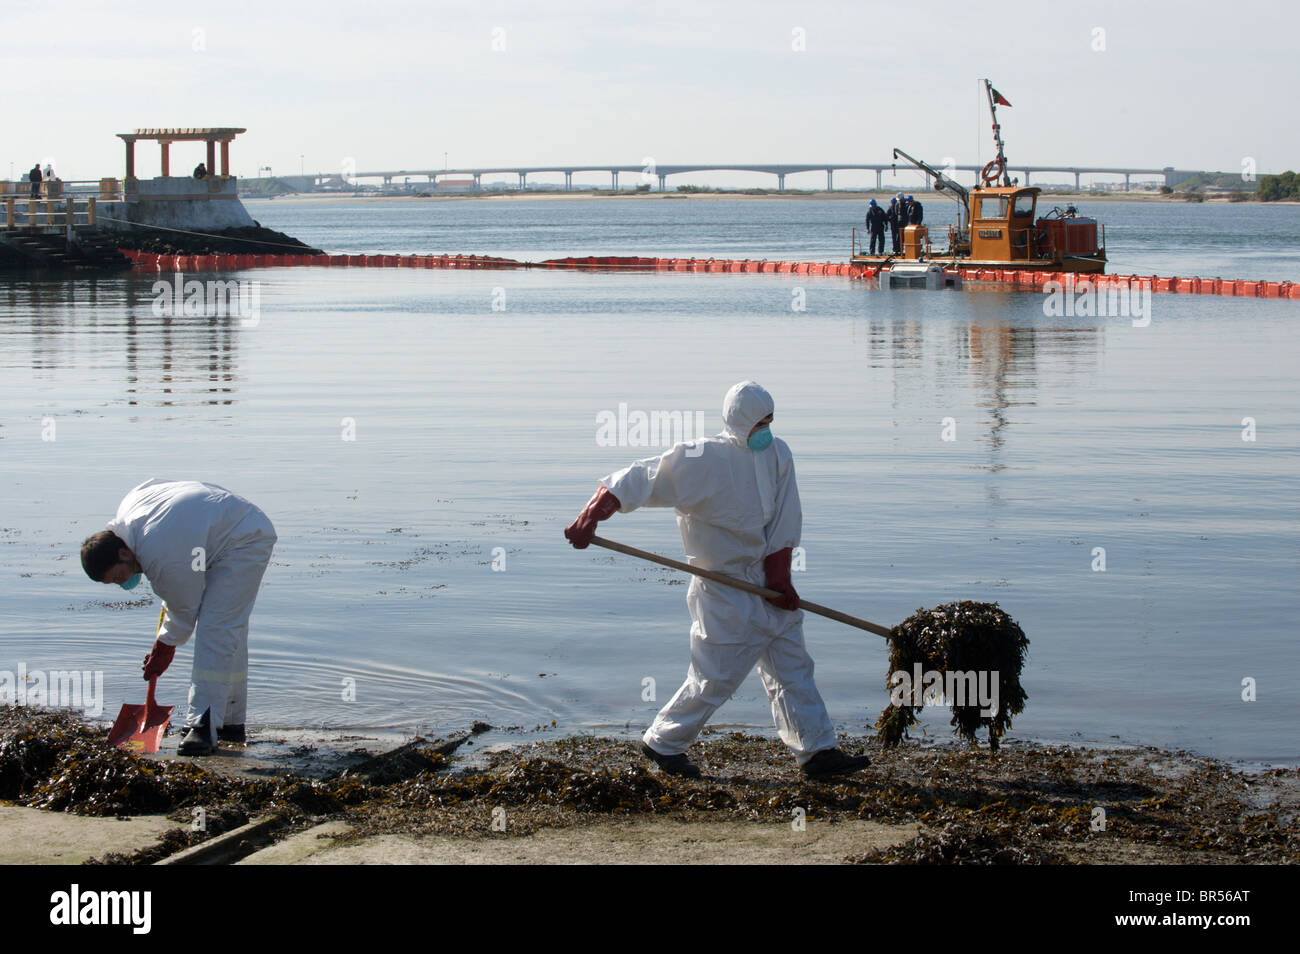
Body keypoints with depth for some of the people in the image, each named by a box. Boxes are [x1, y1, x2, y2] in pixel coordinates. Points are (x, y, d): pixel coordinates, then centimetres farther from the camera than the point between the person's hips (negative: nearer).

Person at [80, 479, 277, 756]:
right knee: (230, 630, 15)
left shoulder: (161, 557, -32)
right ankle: (231, 723, 23)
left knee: (215, 631, -20)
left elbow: (186, 608, -18)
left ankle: (204, 726, -25)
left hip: (244, 541, -11)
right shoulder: (126, 509, -7)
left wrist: (165, 647, -1)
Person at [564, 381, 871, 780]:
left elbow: (785, 523, 2)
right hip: (724, 591, -6)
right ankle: (662, 743, 18)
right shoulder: (701, 461, -17)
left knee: (794, 668, 7)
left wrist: (779, 579, -5)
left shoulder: (777, 454, 1)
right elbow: (635, 481, -19)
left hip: (766, 581, 6)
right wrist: (589, 518, -31)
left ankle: (818, 751, 13)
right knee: (715, 679, 0)